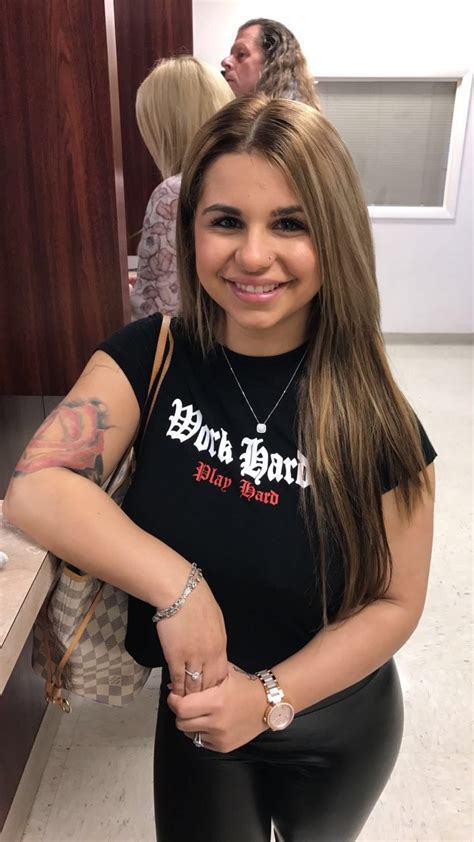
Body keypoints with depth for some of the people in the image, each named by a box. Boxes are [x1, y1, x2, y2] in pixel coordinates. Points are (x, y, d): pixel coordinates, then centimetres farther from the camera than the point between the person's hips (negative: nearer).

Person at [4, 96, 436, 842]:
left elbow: (396, 601, -14)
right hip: (197, 712, 1)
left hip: (336, 727, 0)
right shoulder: (151, 355, -17)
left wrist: (272, 696, -24)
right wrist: (177, 585, -34)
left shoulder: (370, 414, -22)